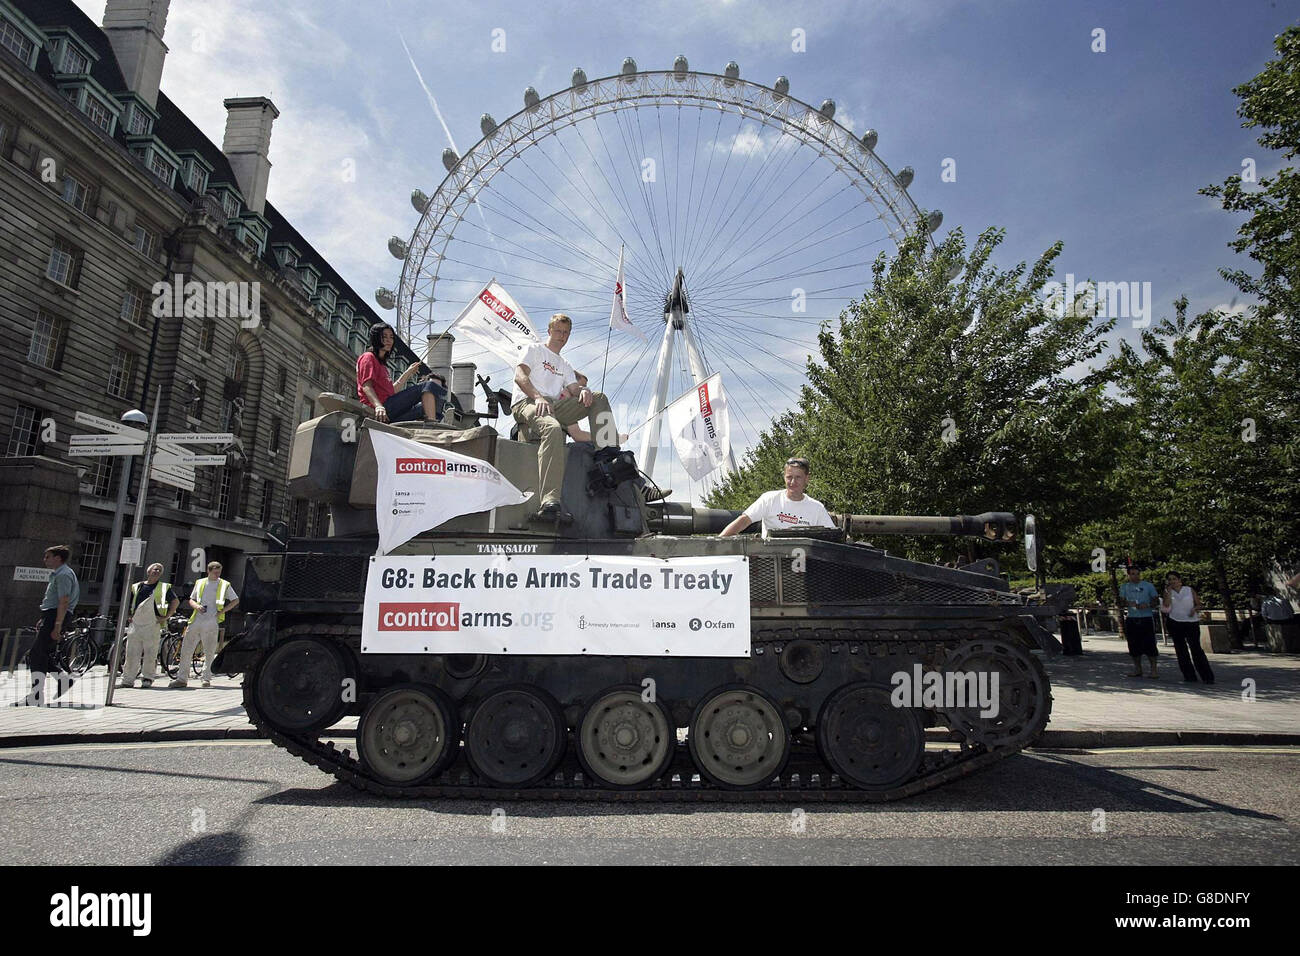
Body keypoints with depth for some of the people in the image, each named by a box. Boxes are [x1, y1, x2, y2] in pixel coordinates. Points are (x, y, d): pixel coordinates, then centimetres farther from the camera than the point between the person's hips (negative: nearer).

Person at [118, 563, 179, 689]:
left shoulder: (164, 587, 8)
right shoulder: (136, 587, 14)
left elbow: (175, 601, 7)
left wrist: (166, 617, 0)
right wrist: (129, 617, 12)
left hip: (153, 625, -2)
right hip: (135, 624, 2)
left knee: (150, 653, -1)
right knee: (131, 653, 2)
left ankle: (148, 678, 9)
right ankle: (128, 680, 10)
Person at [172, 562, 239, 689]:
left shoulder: (224, 585, 6)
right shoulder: (199, 583, 14)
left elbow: (236, 600, 9)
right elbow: (191, 599, 20)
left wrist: (222, 611, -2)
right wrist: (196, 606, -2)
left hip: (212, 622, -2)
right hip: (196, 620, 3)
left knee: (210, 652, 0)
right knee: (186, 649, 1)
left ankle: (207, 678, 9)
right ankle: (182, 678, 8)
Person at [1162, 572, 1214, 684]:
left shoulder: (1189, 590, 8)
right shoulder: (1168, 592, 9)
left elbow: (1198, 604, 10)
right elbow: (1166, 605, -8)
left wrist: (1194, 609, -12)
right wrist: (1168, 590, -8)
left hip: (1191, 623, -2)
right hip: (1175, 623, 2)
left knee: (1196, 648, -12)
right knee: (1181, 650, 4)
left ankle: (1207, 676, -8)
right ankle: (1189, 675, 11)